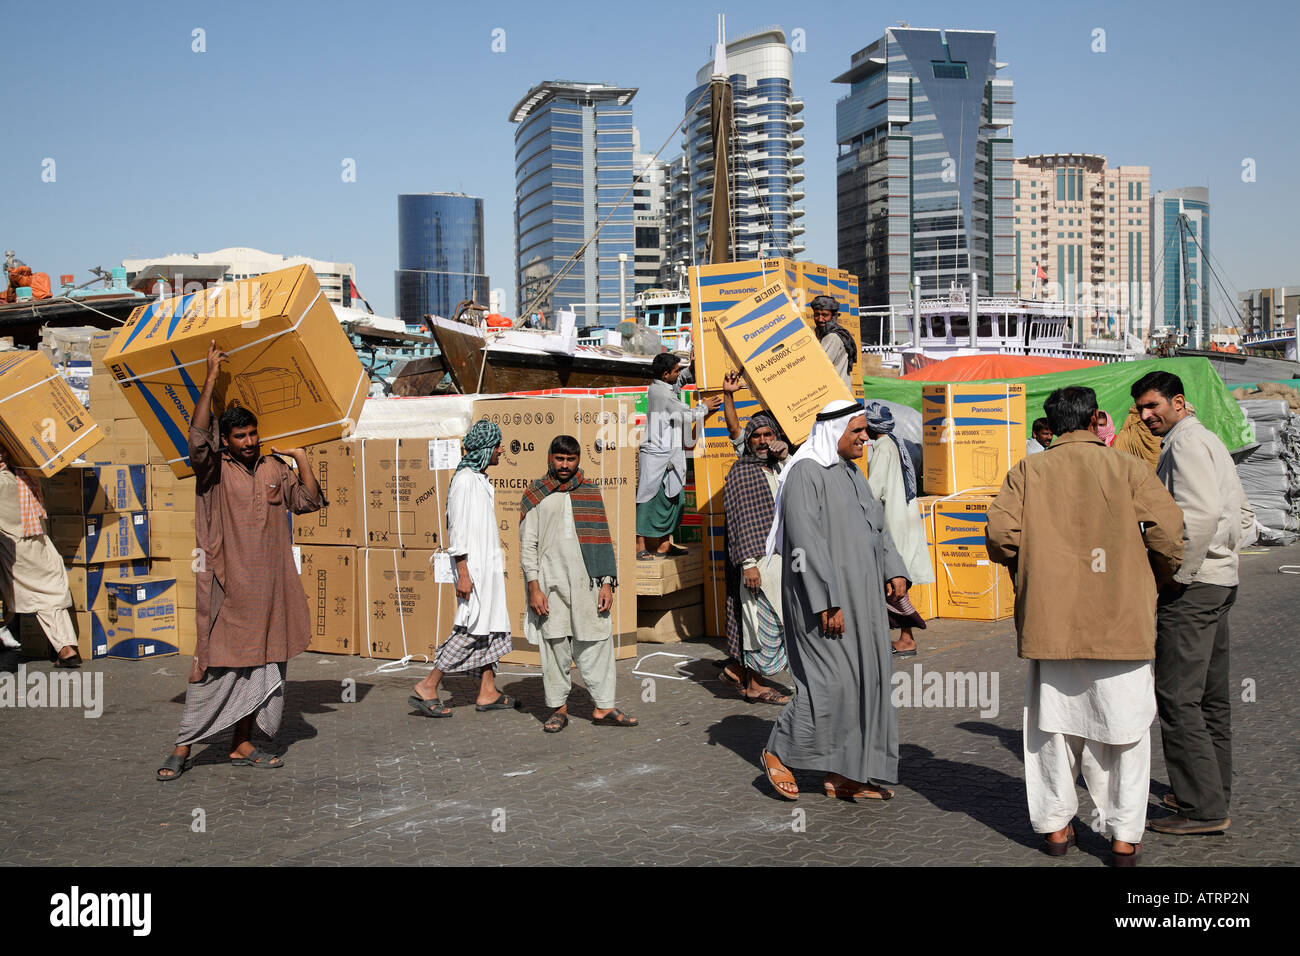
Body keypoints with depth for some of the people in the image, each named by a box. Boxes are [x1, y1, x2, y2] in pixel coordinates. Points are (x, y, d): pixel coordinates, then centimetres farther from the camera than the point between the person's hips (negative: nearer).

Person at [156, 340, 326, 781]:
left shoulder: (274, 469, 10)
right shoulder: (214, 469, -3)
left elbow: (309, 501, 11)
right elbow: (198, 436, -21)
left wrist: (301, 458, 1)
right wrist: (211, 379, -22)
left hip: (268, 589, 5)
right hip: (226, 587, -5)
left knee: (261, 668, 9)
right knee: (215, 666, -3)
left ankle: (242, 745, 21)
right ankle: (183, 748, 9)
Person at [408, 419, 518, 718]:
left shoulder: (480, 479, 15)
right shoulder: (464, 480, -14)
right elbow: (458, 530, -19)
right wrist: (463, 573, -22)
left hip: (488, 565, 10)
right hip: (473, 567, -10)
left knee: (491, 627, 10)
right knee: (471, 629, -9)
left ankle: (487, 693, 15)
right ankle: (427, 687, -2)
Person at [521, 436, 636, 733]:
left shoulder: (591, 492, 12)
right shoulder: (536, 496, 7)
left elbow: (602, 539, 10)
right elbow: (528, 546, 4)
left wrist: (607, 583, 3)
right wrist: (534, 587, -5)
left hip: (587, 582, 1)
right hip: (551, 583, -1)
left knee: (596, 643, 0)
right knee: (555, 645, 2)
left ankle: (603, 707, 6)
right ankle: (559, 707, 14)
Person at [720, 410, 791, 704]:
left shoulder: (780, 468, 14)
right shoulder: (741, 471, -8)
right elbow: (739, 520, -13)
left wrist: (785, 456, -7)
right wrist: (748, 563, -20)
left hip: (780, 557, 8)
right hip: (758, 558, -8)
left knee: (771, 619, 12)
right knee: (762, 618, -2)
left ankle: (737, 668, 27)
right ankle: (755, 686, 10)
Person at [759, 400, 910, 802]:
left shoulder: (851, 472, 15)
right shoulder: (806, 472, -13)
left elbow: (877, 527, 20)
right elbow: (806, 541, -20)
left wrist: (894, 570, 3)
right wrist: (827, 602, -24)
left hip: (860, 596, 9)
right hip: (822, 595, -9)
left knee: (862, 681, 8)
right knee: (832, 681, -9)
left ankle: (842, 775, 16)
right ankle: (779, 752, 11)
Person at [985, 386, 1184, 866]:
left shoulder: (1028, 471, 3)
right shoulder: (1127, 469, 0)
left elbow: (1001, 533, -7)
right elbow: (1168, 531, -8)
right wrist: (1154, 581, 9)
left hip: (1050, 618, 2)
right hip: (1120, 619, -1)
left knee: (1054, 722, 13)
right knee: (1124, 728, 8)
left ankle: (1055, 825, 21)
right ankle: (1124, 836, 13)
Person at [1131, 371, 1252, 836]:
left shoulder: (1185, 442, -13)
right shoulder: (1210, 440, 19)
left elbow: (1201, 513, -26)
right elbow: (1242, 513, 24)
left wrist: (1180, 573, -19)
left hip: (1191, 587, -11)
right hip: (1220, 580, 11)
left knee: (1176, 697, -8)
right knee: (1210, 696, 16)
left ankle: (1203, 807, -5)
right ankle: (1215, 791, 26)